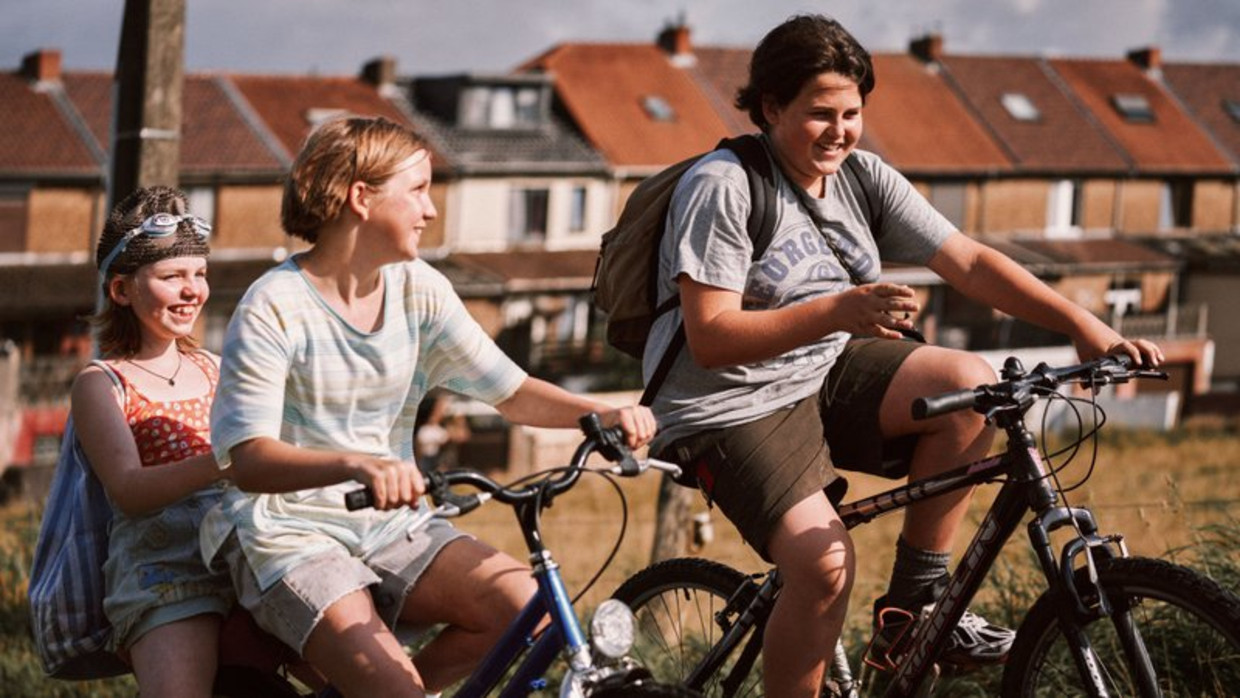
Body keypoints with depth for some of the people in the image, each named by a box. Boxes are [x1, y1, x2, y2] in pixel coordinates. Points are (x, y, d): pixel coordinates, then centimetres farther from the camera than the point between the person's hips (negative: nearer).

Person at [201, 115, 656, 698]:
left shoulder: (419, 289, 4)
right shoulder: (274, 308, -13)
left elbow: (512, 391, 2)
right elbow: (249, 461, -23)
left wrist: (601, 414, -17)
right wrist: (356, 464, -41)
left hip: (389, 527, 6)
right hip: (289, 534, -6)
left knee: (527, 607, -17)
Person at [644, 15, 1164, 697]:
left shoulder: (864, 179, 2)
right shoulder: (722, 187, -17)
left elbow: (968, 261, -3)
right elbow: (710, 339, -23)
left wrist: (1082, 323, -15)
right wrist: (837, 312, -34)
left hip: (825, 375, 7)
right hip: (730, 407, -7)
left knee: (971, 384, -17)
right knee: (826, 563, -27)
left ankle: (916, 599, -5)